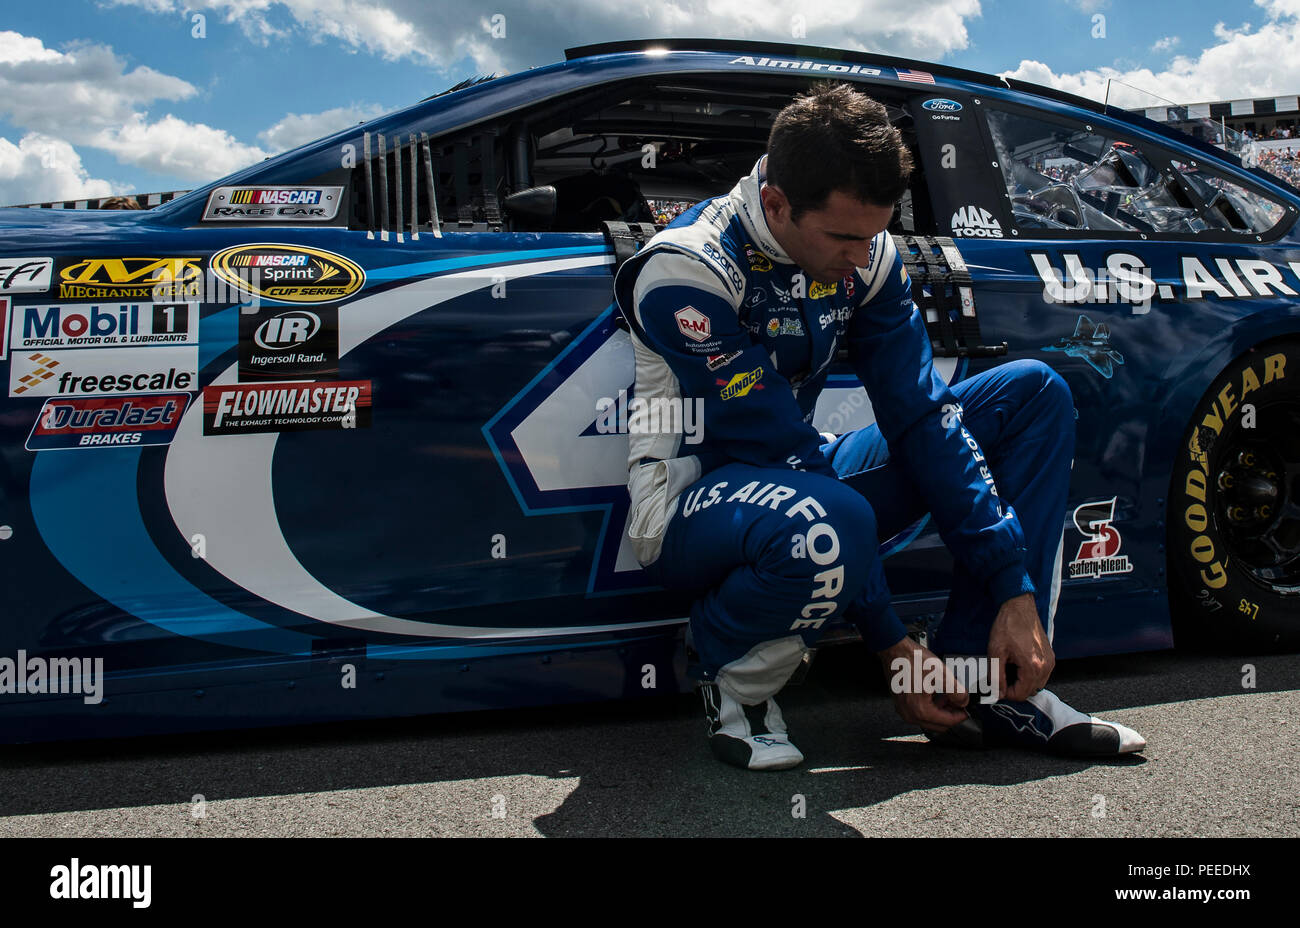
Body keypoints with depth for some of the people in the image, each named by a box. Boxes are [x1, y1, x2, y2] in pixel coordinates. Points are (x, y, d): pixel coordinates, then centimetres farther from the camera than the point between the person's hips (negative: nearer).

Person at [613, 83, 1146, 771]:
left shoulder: (864, 252, -5)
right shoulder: (688, 269, -24)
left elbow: (919, 415, -8)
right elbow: (775, 450, -26)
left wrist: (1016, 594, -15)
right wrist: (890, 643, -26)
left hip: (803, 480, 7)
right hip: (690, 506, -7)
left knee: (1033, 394, -2)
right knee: (828, 526, -43)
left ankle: (985, 687, -8)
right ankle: (732, 674, -9)